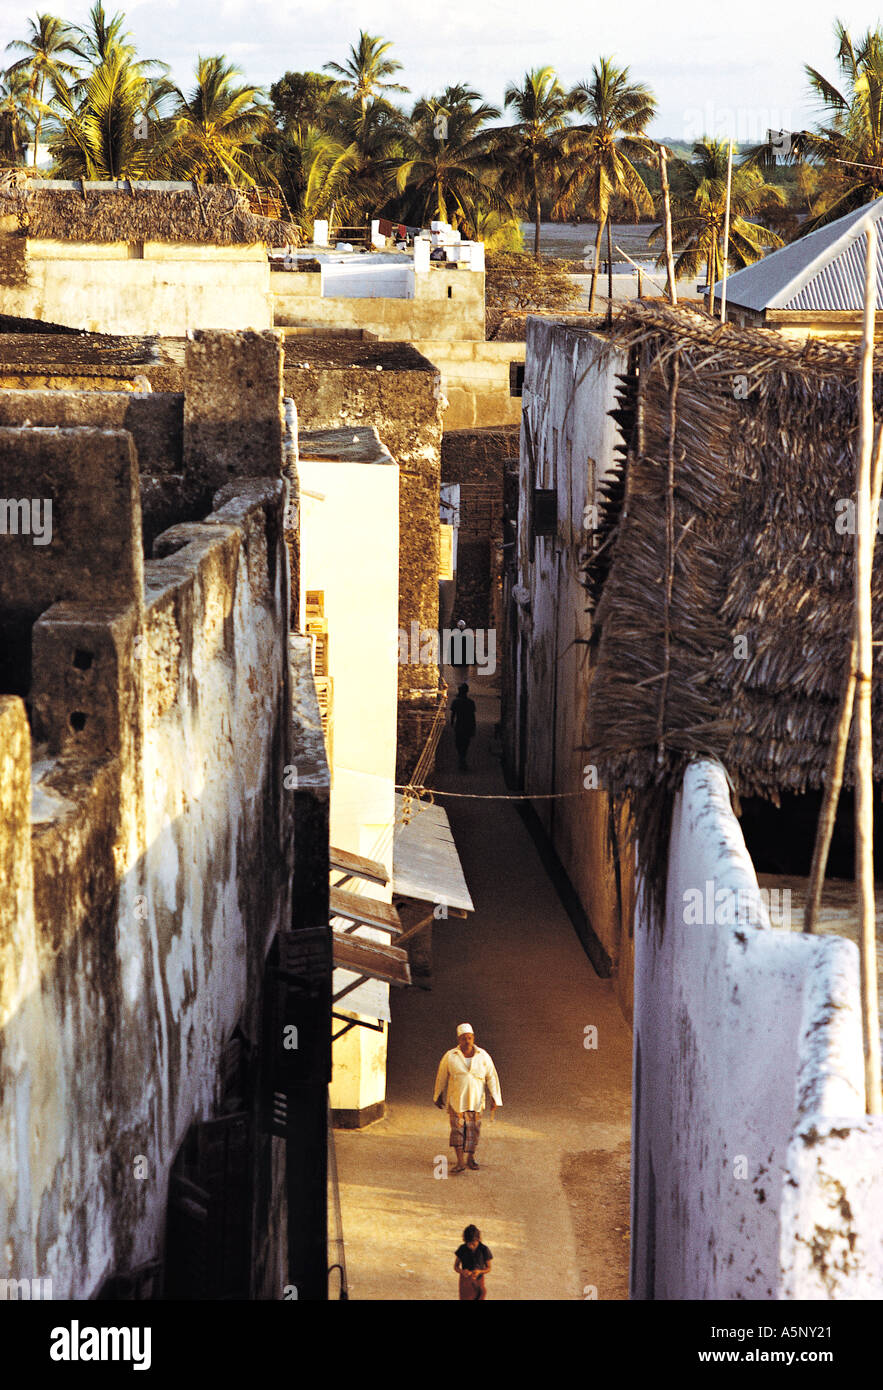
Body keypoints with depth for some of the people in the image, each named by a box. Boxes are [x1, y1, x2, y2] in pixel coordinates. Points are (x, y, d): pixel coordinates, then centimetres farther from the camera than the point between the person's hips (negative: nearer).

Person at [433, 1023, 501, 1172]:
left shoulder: (483, 1056, -3)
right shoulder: (450, 1057, -5)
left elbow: (492, 1077, 0)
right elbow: (441, 1076, 8)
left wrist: (494, 1098, -7)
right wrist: (438, 1096, 16)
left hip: (476, 1100, 2)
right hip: (456, 1099, -2)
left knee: (474, 1130, 7)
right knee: (457, 1129, -9)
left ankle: (471, 1158, 24)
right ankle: (460, 1162, -10)